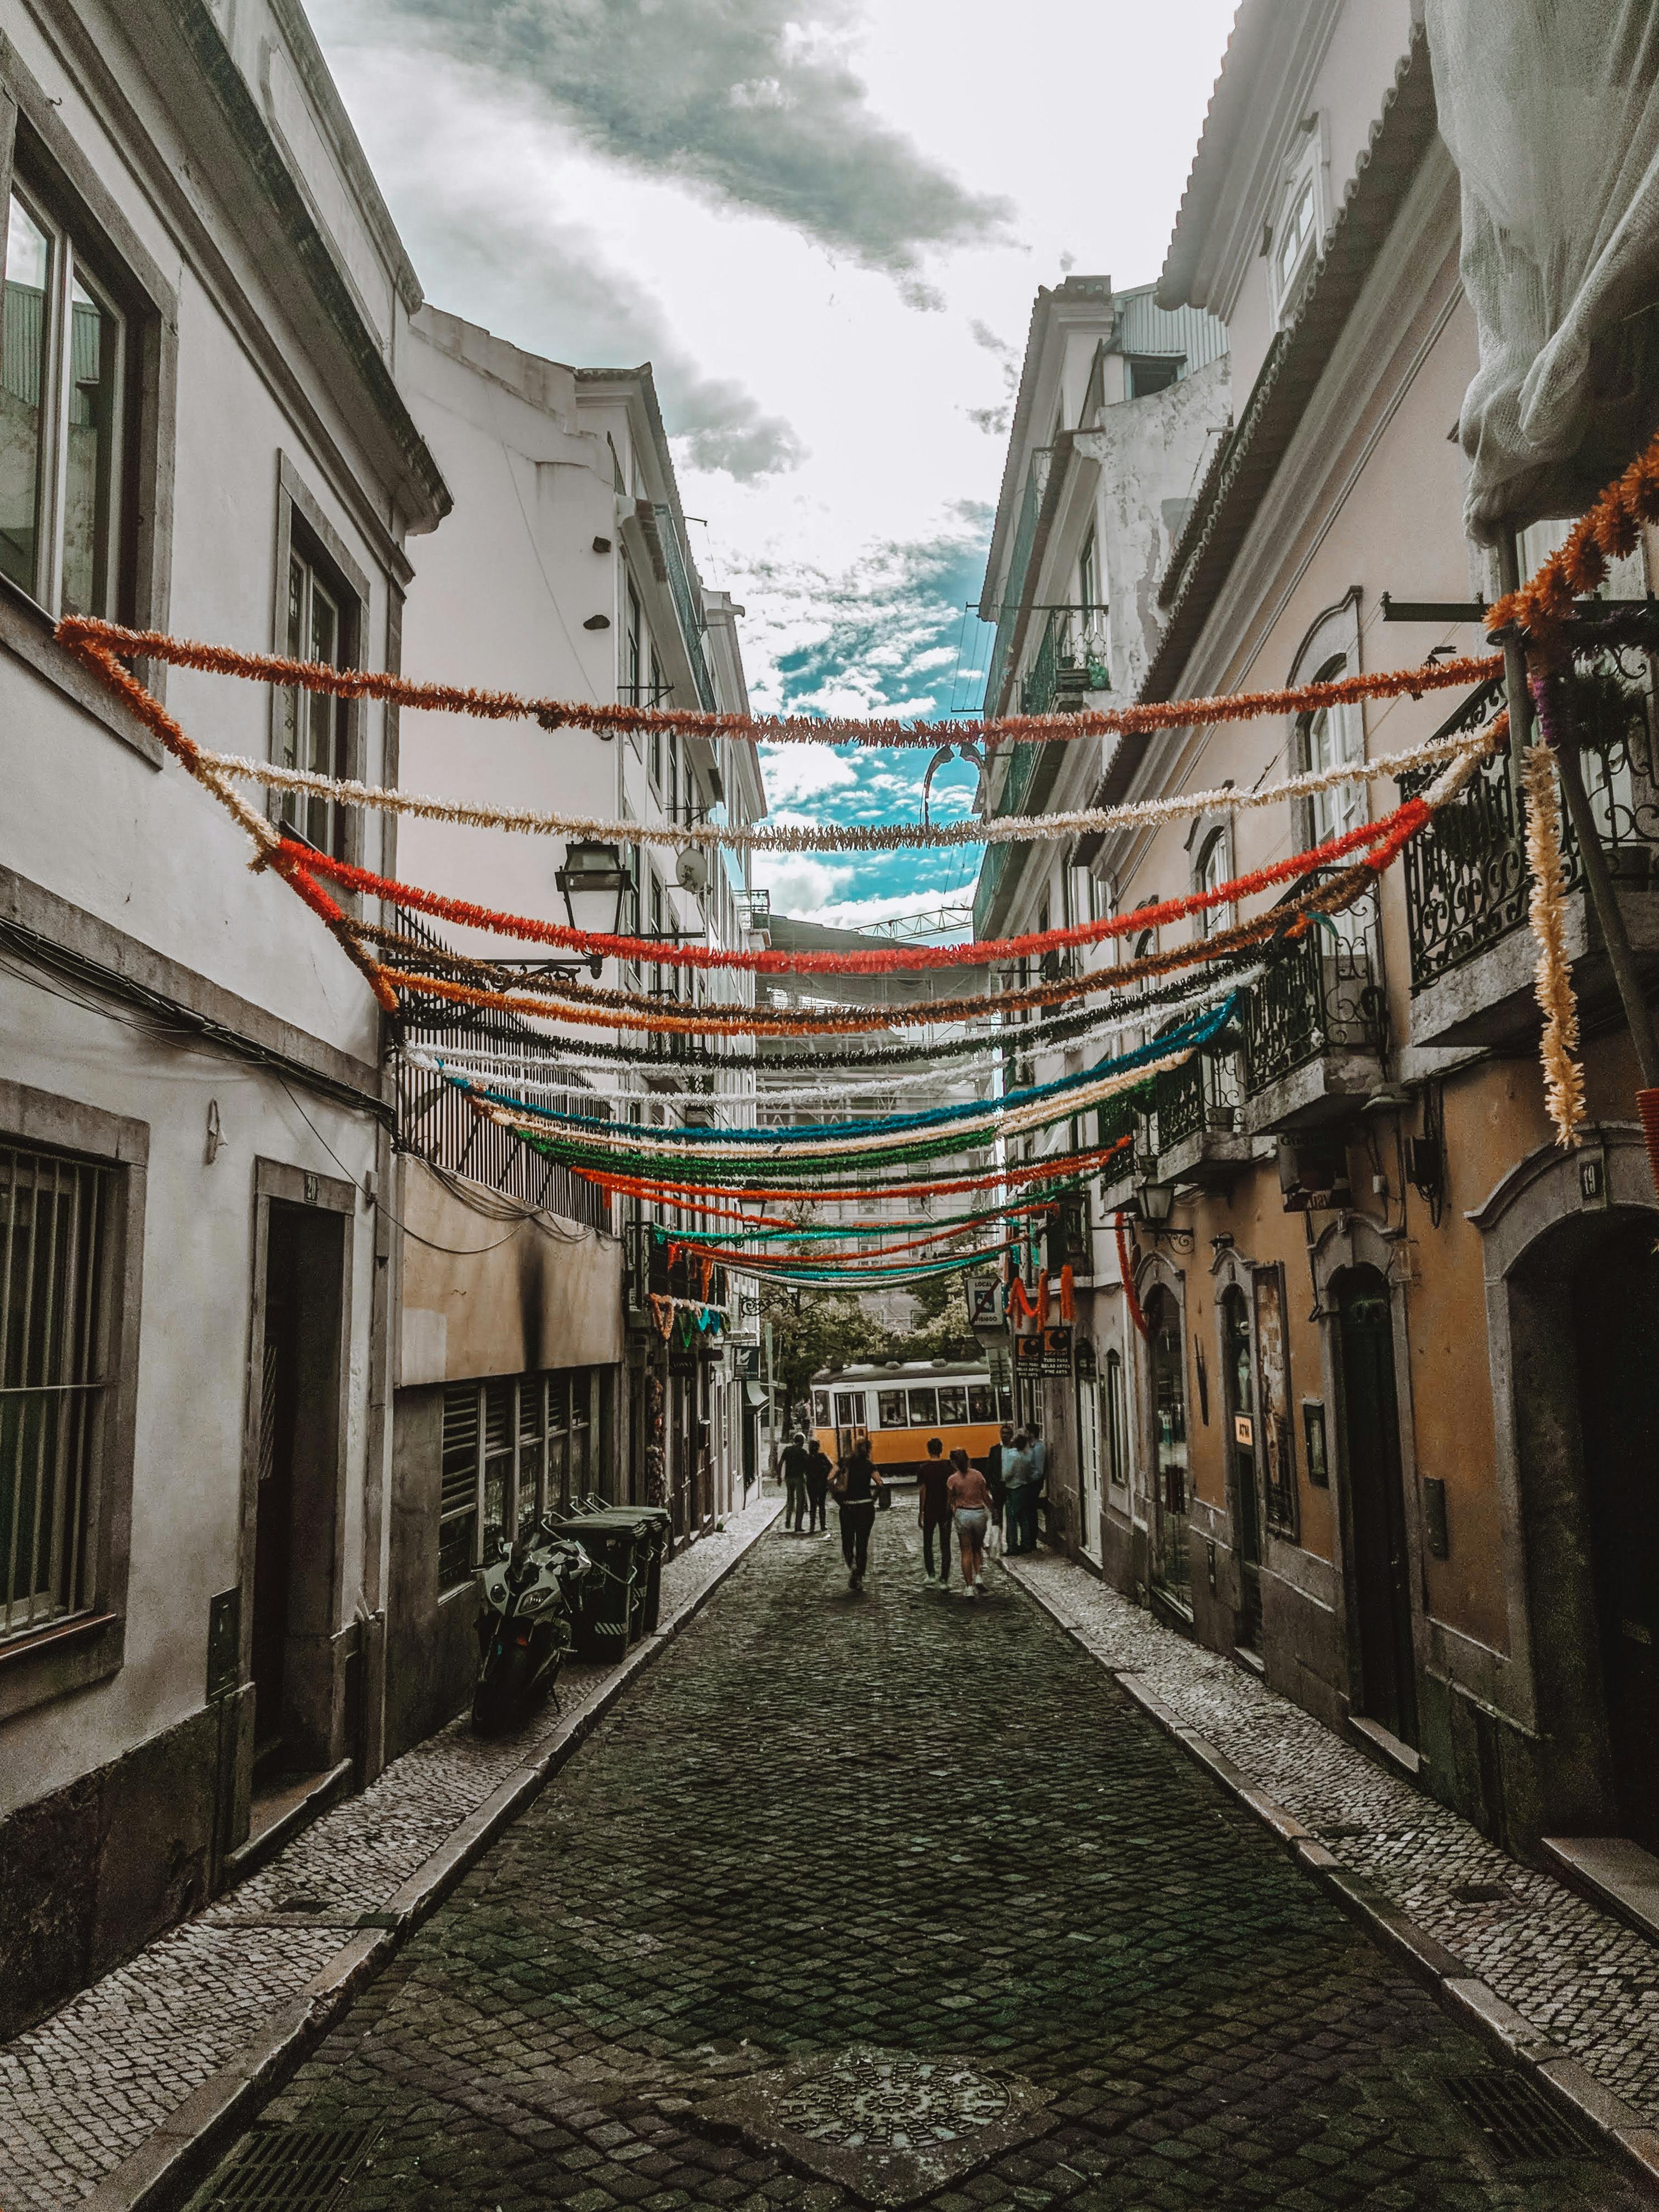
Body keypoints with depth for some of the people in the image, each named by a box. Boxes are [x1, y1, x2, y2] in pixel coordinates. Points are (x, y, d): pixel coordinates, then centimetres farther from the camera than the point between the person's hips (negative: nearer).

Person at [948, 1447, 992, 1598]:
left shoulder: (953, 1480, -6)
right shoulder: (978, 1475, -2)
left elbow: (950, 1502, 1)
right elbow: (986, 1497, 3)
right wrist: (993, 1511, 15)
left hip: (963, 1514, -1)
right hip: (979, 1513, 2)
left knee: (966, 1552, 6)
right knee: (977, 1549, 21)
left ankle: (969, 1587, 3)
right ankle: (979, 1576, 2)